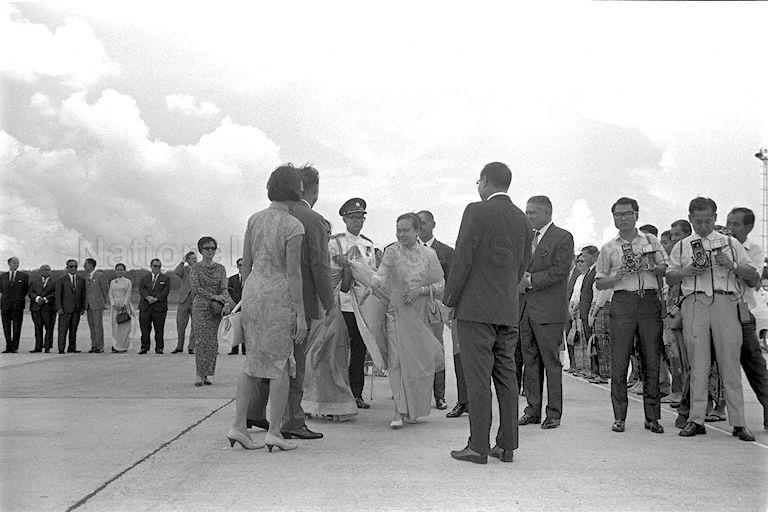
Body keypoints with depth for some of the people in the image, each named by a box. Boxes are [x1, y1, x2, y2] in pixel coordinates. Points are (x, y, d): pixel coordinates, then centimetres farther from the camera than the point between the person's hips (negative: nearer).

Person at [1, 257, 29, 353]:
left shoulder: (24, 276, 7)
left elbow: (26, 291, 12)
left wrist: (20, 300, 7)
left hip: (18, 305, -2)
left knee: (16, 328, -2)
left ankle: (14, 347, 3)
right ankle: (8, 347, 10)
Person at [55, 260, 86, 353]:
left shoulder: (81, 280, 13)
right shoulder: (61, 280, 2)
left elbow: (83, 295, 13)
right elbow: (58, 295, -2)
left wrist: (83, 307, 4)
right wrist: (59, 308, -11)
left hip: (77, 309, 3)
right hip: (65, 309, -3)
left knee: (73, 330, 6)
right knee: (63, 330, -6)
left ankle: (72, 348, 10)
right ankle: (61, 349, -4)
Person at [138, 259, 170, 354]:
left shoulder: (166, 278, 11)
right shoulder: (144, 278, 17)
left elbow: (165, 291, -1)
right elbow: (141, 289, 3)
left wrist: (156, 299, -14)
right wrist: (148, 297, -16)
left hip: (159, 307, -2)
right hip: (145, 307, 2)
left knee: (159, 329, -2)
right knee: (145, 329, 0)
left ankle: (159, 348, 4)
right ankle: (144, 347, 6)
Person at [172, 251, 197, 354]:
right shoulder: (184, 269, 6)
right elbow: (176, 272, -17)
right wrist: (183, 261, -8)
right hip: (184, 300, 0)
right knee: (180, 325, 5)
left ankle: (191, 347, 7)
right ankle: (179, 347, 18)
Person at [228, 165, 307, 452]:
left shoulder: (255, 220, 8)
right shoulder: (293, 226, -10)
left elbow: (246, 264, 11)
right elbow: (293, 272, -14)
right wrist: (301, 315, -11)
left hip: (253, 289, 6)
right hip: (279, 293, -6)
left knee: (253, 360, 14)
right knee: (282, 363, 2)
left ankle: (239, 426, 11)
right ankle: (274, 431, 1)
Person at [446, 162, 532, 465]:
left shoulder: (477, 211, -8)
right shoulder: (523, 220, 11)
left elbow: (462, 258, -11)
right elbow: (522, 266, 14)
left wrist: (450, 299, -3)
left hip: (476, 307, -6)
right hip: (509, 309, 7)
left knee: (478, 377, -4)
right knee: (506, 375, 10)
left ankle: (478, 446, -1)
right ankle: (506, 445, 15)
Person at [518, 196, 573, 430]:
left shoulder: (563, 237, -3)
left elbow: (561, 270, -13)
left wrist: (531, 280, -15)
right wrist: (520, 278, -2)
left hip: (549, 311, -7)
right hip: (525, 309, 7)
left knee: (551, 362, -2)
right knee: (530, 361, 9)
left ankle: (554, 413, 4)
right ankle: (533, 410, 16)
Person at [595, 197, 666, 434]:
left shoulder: (651, 241, 14)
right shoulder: (608, 248, 12)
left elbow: (666, 268, 12)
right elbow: (599, 283, 11)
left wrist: (648, 267, -7)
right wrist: (619, 275, -7)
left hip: (650, 301, 1)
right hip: (622, 301, -1)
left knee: (652, 361, 0)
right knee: (619, 361, -5)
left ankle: (652, 417, 8)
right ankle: (619, 417, 2)